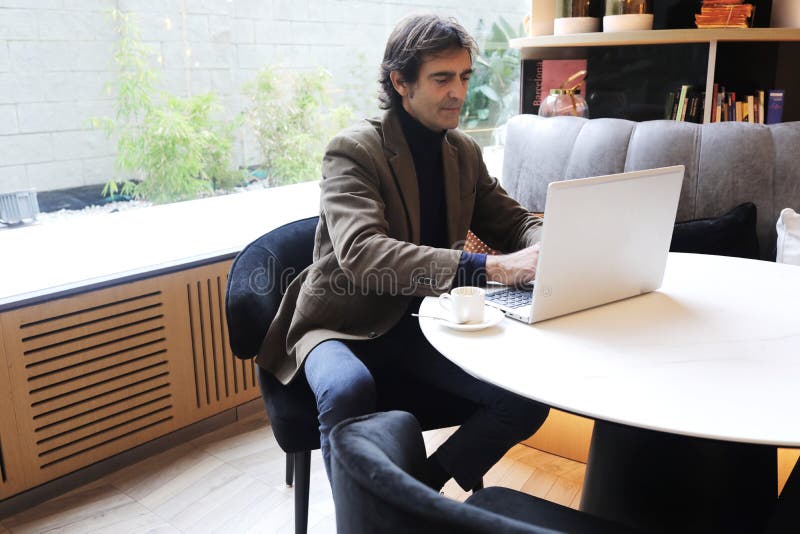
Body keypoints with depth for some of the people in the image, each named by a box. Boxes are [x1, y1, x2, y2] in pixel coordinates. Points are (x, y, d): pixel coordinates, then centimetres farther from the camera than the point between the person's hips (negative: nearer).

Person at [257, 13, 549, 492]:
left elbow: (513, 221, 13)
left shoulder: (464, 152, 6)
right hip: (344, 326, -5)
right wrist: (487, 268, -40)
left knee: (529, 395, -14)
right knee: (349, 390, -38)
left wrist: (547, 246, -14)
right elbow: (361, 253, -31)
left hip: (424, 324, 6)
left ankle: (419, 490, 5)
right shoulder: (355, 150, -15)